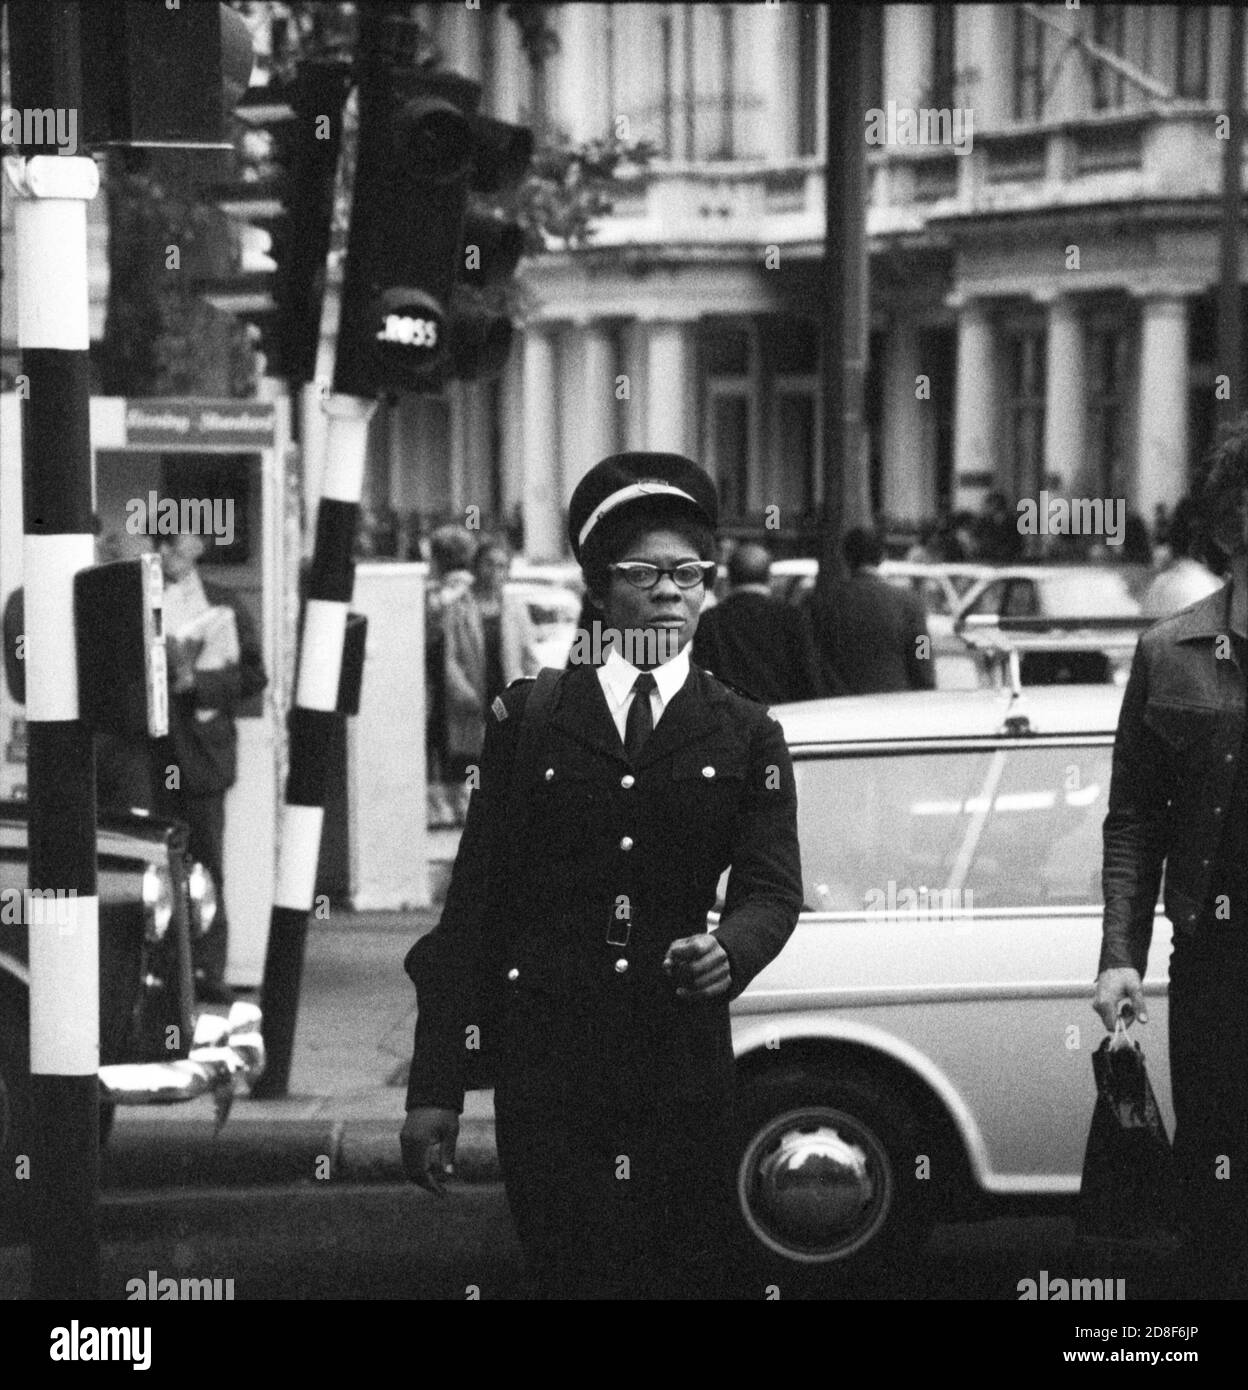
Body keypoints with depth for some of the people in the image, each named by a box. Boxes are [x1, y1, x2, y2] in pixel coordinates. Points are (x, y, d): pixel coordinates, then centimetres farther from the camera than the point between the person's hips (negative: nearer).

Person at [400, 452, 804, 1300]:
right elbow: (473, 901, 6)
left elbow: (773, 888, 1)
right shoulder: (530, 717, 10)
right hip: (545, 1060, 0)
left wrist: (729, 950, -25)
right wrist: (436, 1086, -1)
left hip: (685, 1063, 1)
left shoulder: (746, 736, 11)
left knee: (695, 1273, 0)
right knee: (570, 1272, -6)